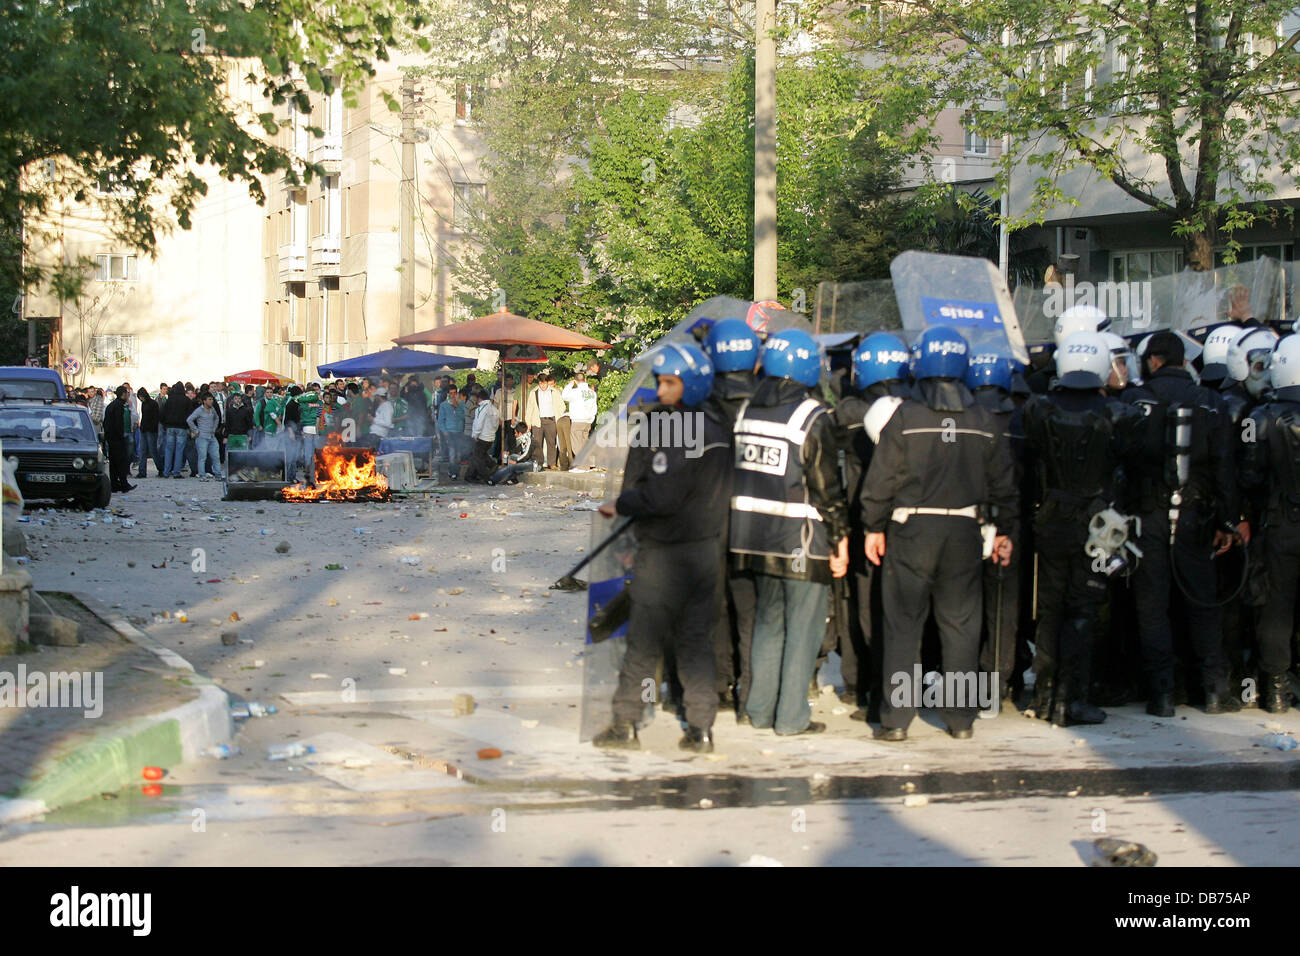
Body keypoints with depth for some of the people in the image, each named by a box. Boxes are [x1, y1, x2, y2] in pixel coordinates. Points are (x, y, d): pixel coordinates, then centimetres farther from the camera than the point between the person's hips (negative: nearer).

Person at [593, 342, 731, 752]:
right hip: (709, 547, 8)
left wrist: (618, 505, -7)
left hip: (668, 553, -8)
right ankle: (701, 728, 11)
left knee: (643, 641, 2)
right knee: (696, 640, 11)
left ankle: (625, 724, 10)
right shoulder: (715, 429, 10)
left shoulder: (677, 434, -19)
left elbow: (659, 496, -23)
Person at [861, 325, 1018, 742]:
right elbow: (1003, 481, 9)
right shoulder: (983, 420, 3)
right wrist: (1004, 530, 19)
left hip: (911, 531, -3)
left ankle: (895, 718, 3)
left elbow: (883, 477, -6)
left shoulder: (905, 415, -8)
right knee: (961, 625, 10)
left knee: (903, 625, 3)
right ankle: (962, 718, 14)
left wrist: (874, 527, 3)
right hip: (964, 532, 3)